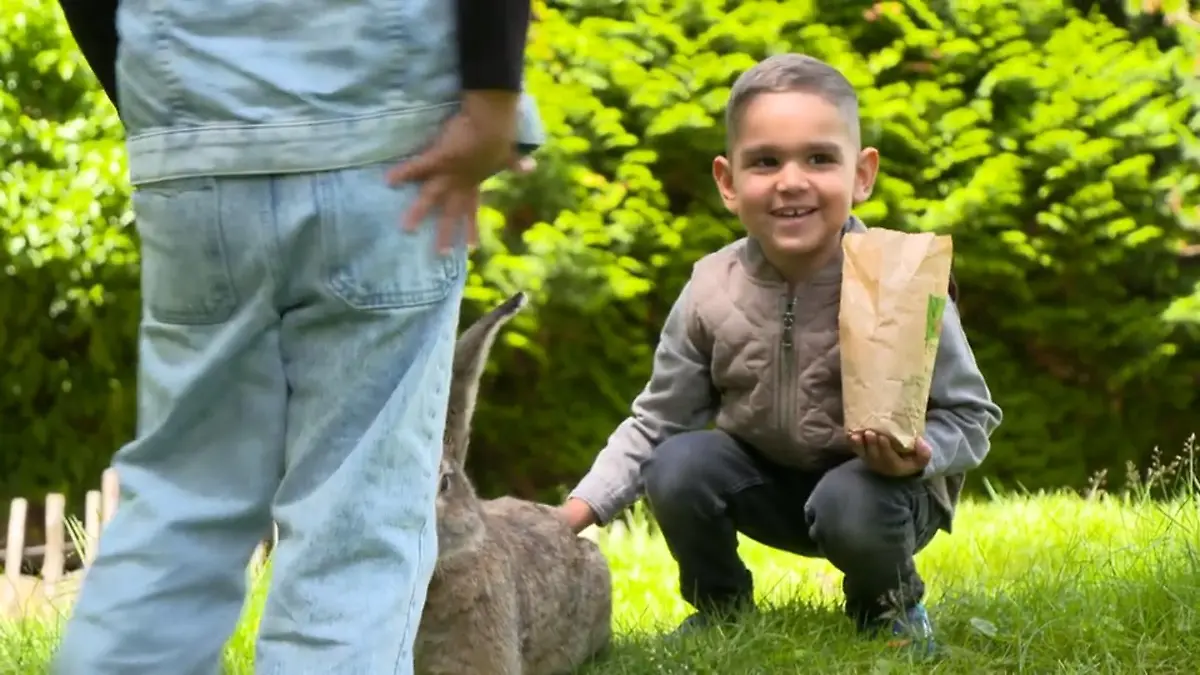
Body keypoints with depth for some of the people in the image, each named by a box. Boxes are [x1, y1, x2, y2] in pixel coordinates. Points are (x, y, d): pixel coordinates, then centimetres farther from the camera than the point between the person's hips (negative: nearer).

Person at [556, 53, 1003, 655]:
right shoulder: (712, 290, -14)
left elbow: (971, 414, -15)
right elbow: (658, 420, -4)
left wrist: (920, 455, -37)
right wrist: (580, 508, -14)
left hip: (878, 481, -3)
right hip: (768, 479, 4)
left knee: (852, 506, -35)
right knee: (677, 468, -22)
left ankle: (889, 602, 1)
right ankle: (720, 606, 7)